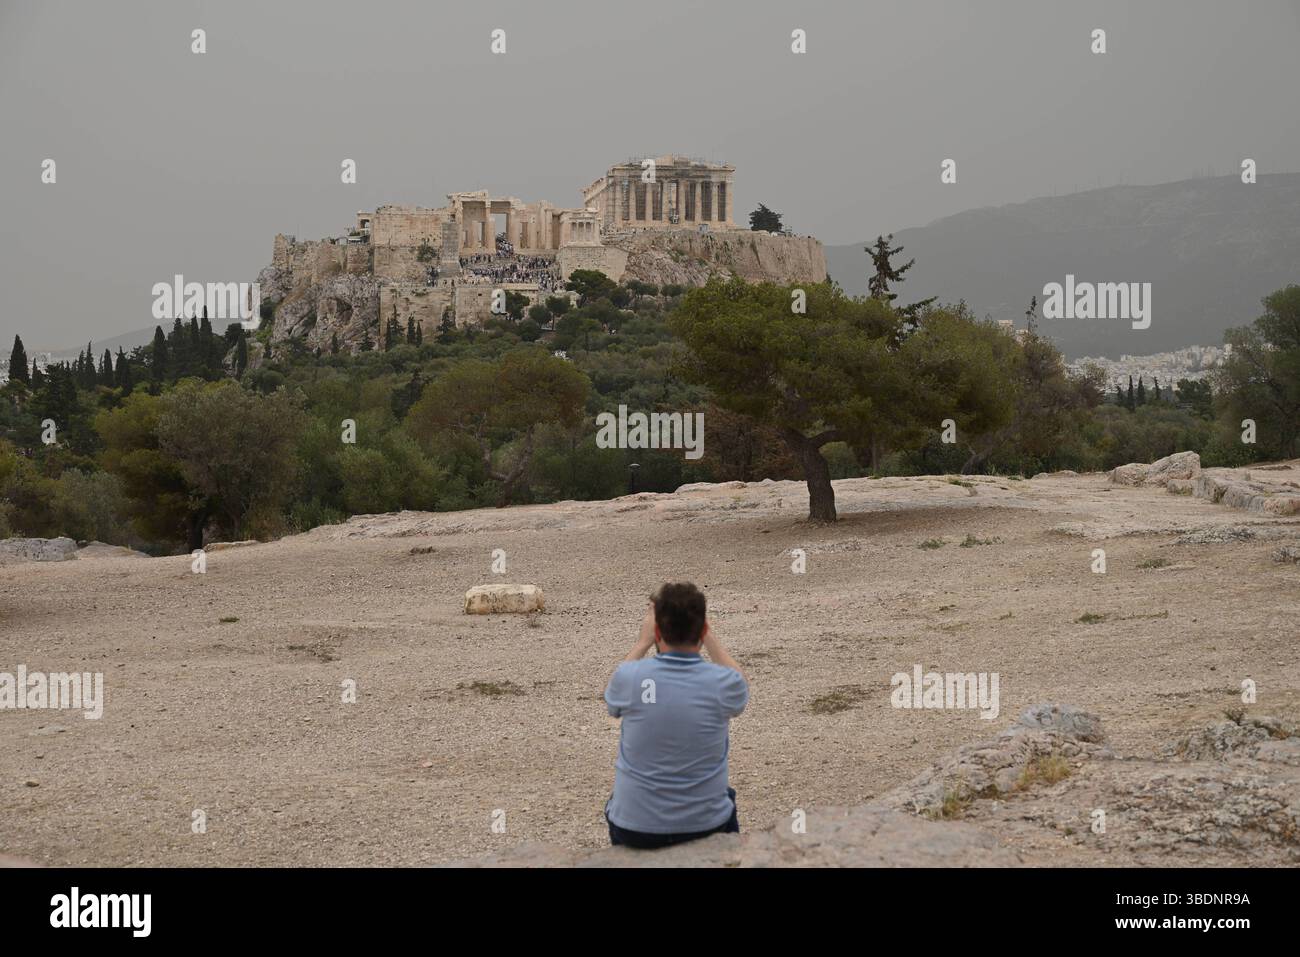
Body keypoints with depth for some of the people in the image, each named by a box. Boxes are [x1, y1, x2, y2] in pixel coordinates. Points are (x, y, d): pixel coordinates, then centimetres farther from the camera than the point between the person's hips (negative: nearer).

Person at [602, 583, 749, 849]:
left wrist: (642, 642, 15)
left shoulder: (630, 677, -17)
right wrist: (709, 638, 14)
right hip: (705, 826, 0)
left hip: (635, 831, 0)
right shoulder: (723, 684, -16)